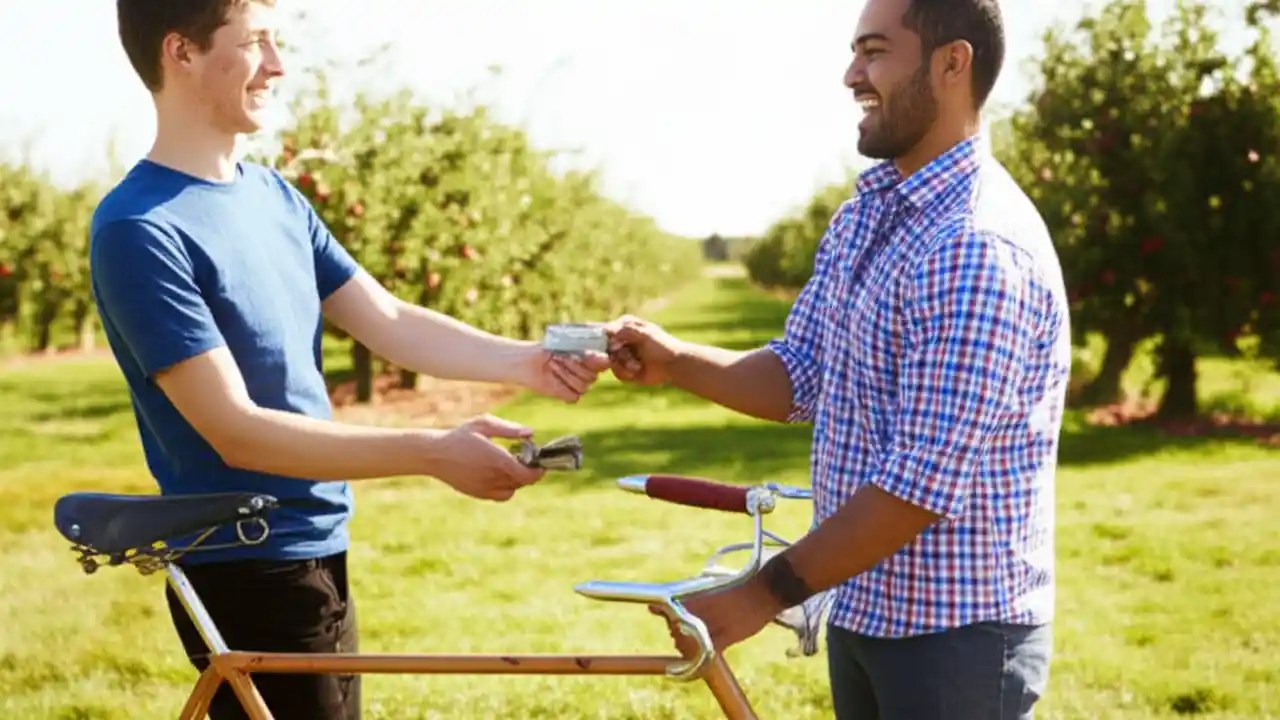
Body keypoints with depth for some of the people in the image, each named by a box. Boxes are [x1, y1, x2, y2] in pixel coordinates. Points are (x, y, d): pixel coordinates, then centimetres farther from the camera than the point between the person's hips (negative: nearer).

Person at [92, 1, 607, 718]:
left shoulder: (275, 195, 8)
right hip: (248, 576, -8)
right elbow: (238, 432, -23)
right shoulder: (140, 230, -18)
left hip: (317, 557, 8)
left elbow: (392, 324, 5)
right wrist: (435, 452, -27)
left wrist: (526, 361, -12)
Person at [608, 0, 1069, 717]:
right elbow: (802, 377, 11)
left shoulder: (977, 248, -24)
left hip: (957, 634, -8)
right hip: (865, 611, 8)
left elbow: (923, 485, -26)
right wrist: (674, 360, -6)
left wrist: (764, 595, -20)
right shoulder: (862, 213, 6)